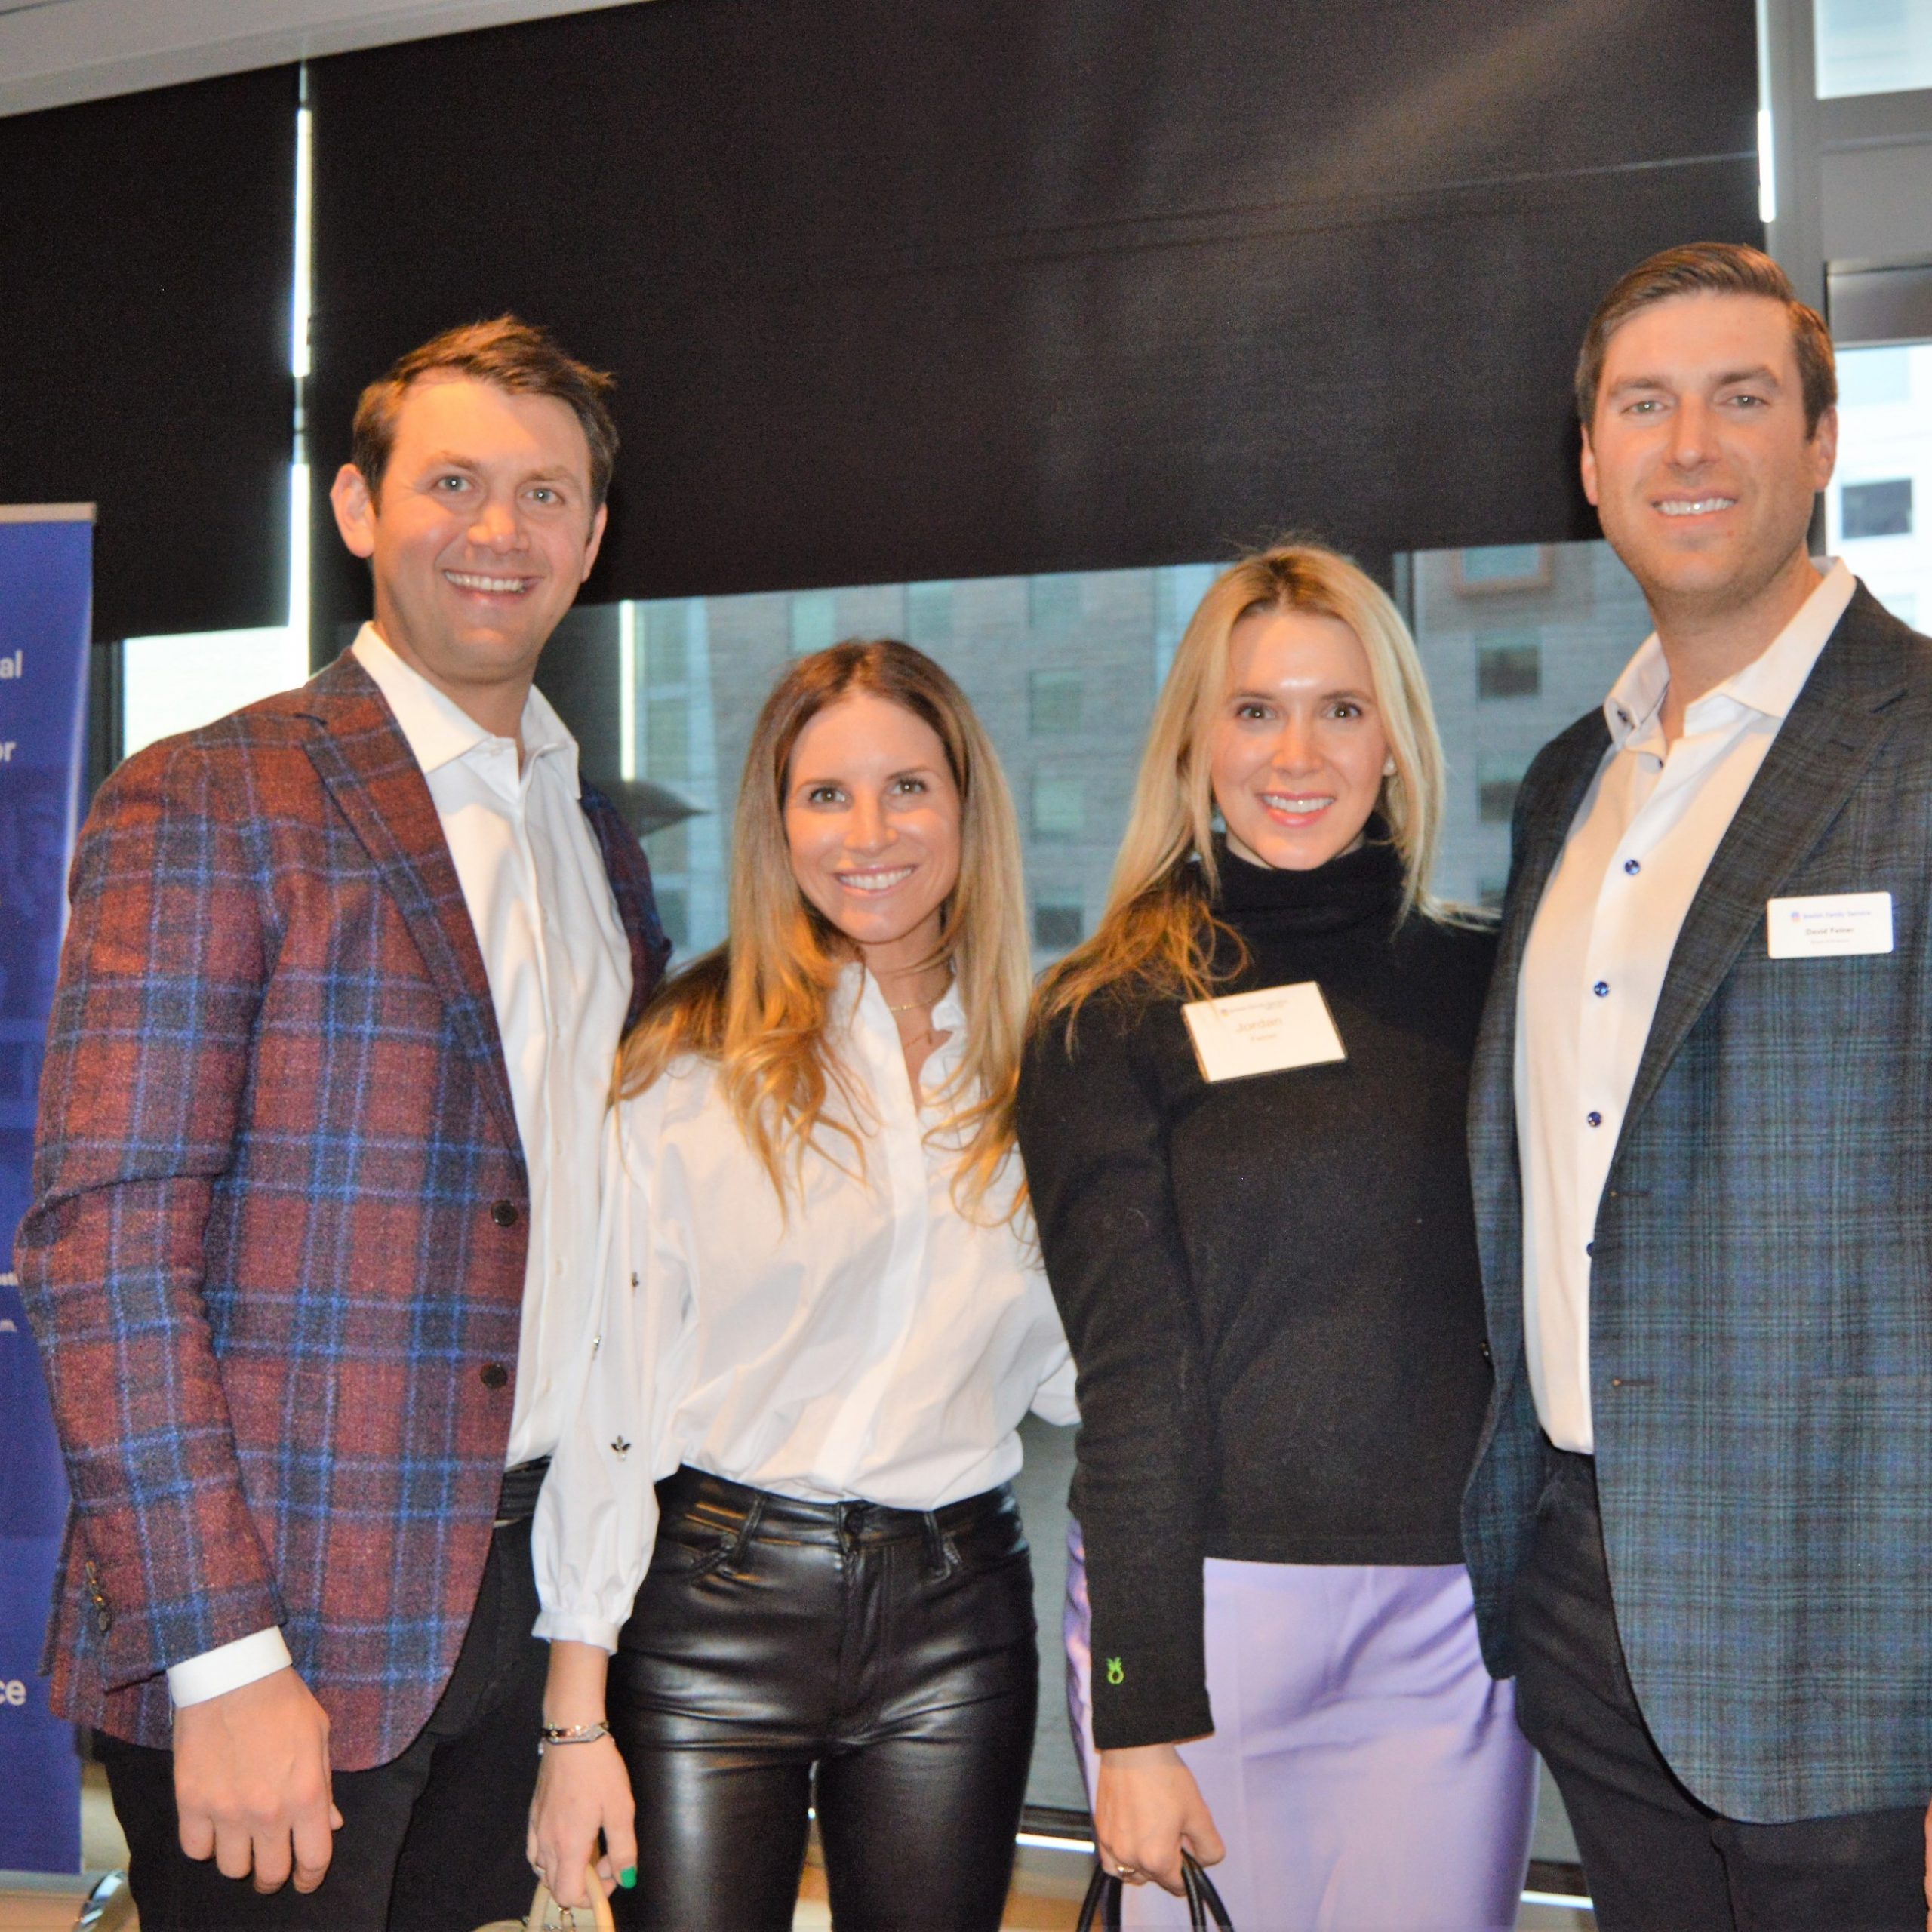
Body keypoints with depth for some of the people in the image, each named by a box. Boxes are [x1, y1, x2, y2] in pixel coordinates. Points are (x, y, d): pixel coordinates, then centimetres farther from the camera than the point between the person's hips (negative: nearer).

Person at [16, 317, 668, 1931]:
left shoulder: (601, 843, 12)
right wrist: (223, 1656, -19)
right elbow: (104, 1238, -15)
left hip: (529, 1595, 6)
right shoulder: (208, 806, -9)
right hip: (289, 1618, -6)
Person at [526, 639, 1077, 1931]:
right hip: (713, 1603, -3)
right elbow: (603, 1394, -6)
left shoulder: (1034, 1069, 7)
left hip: (953, 1627, 3)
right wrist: (577, 1718, -8)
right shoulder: (687, 1066, -6)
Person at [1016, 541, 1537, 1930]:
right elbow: (1128, 1371, -7)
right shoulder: (1112, 1018, -3)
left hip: (1453, 1617, 3)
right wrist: (1139, 1713, -9)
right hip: (1208, 1602, -2)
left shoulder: (1484, 985, 6)